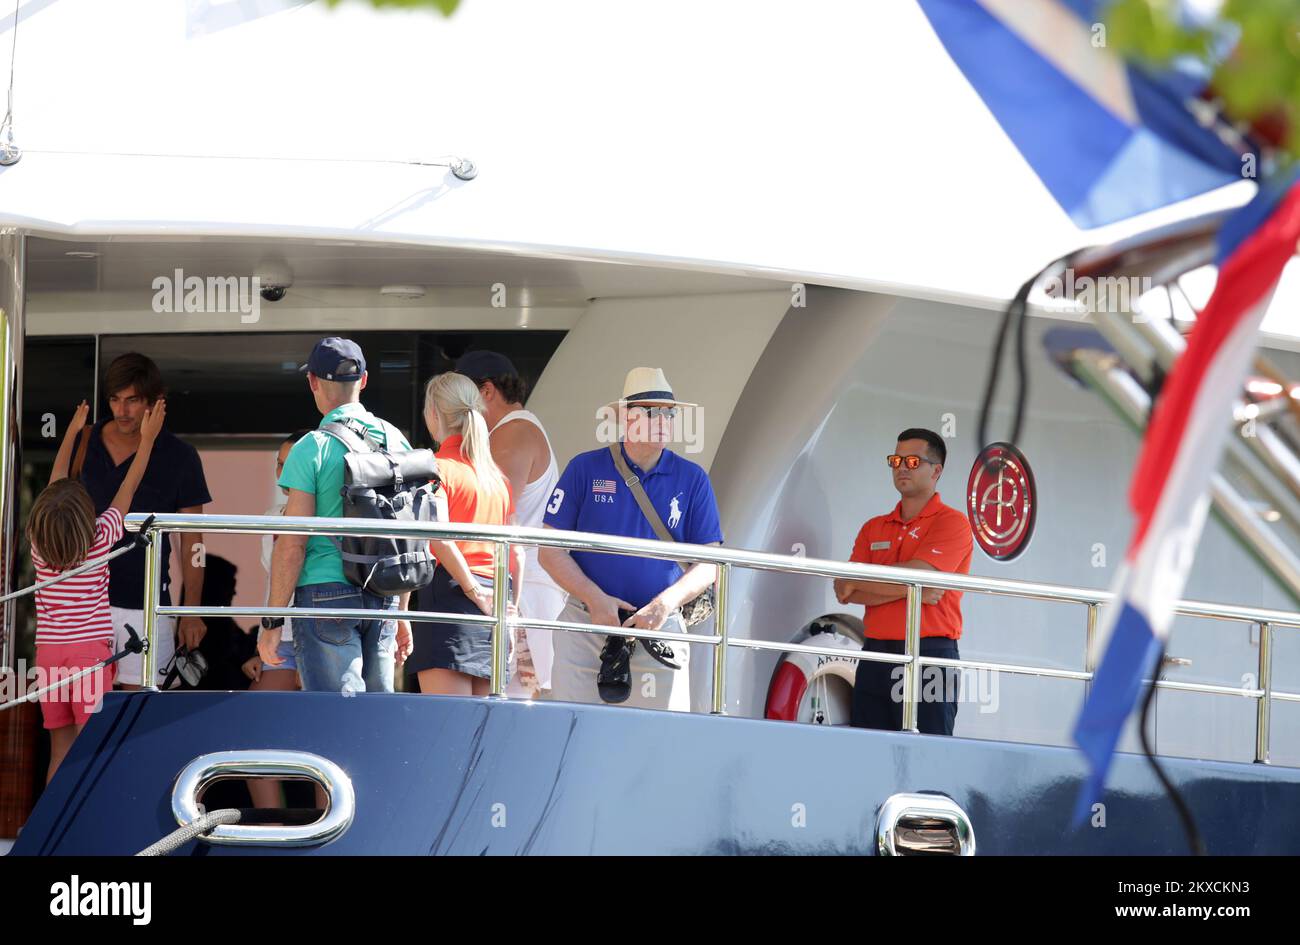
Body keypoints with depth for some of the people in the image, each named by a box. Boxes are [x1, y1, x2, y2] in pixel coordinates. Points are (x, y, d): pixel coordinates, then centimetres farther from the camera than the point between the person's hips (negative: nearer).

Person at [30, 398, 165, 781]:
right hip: (90, 649, -4)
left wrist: (71, 432, 26)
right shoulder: (99, 542, -9)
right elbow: (127, 490, 3)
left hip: (48, 651, 4)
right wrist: (147, 439, 14)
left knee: (60, 750, 8)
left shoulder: (39, 545, 0)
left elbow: (54, 485, 15)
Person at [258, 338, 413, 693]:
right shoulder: (396, 441, 9)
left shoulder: (312, 449, -8)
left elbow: (293, 545, -11)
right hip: (383, 597, 5)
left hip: (327, 593, -5)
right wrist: (402, 613, 22)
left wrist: (272, 622, -7)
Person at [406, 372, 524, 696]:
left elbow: (439, 537, -17)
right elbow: (516, 551, 18)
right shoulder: (497, 475, 17)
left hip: (450, 589, -7)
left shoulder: (439, 467, -3)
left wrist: (472, 590, -12)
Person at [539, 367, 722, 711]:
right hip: (585, 626, -1)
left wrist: (667, 602, -12)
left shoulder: (692, 480, 7)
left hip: (660, 630, 1)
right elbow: (551, 550, 2)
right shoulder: (585, 469, 3)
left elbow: (709, 562, 5)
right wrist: (595, 599, -11)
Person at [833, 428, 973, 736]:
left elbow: (918, 573, -14)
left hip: (928, 656, -6)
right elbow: (844, 590, 5)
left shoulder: (952, 523, -1)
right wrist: (910, 590, -9)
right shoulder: (874, 528, 18)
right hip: (875, 655, 6)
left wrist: (858, 583, -1)